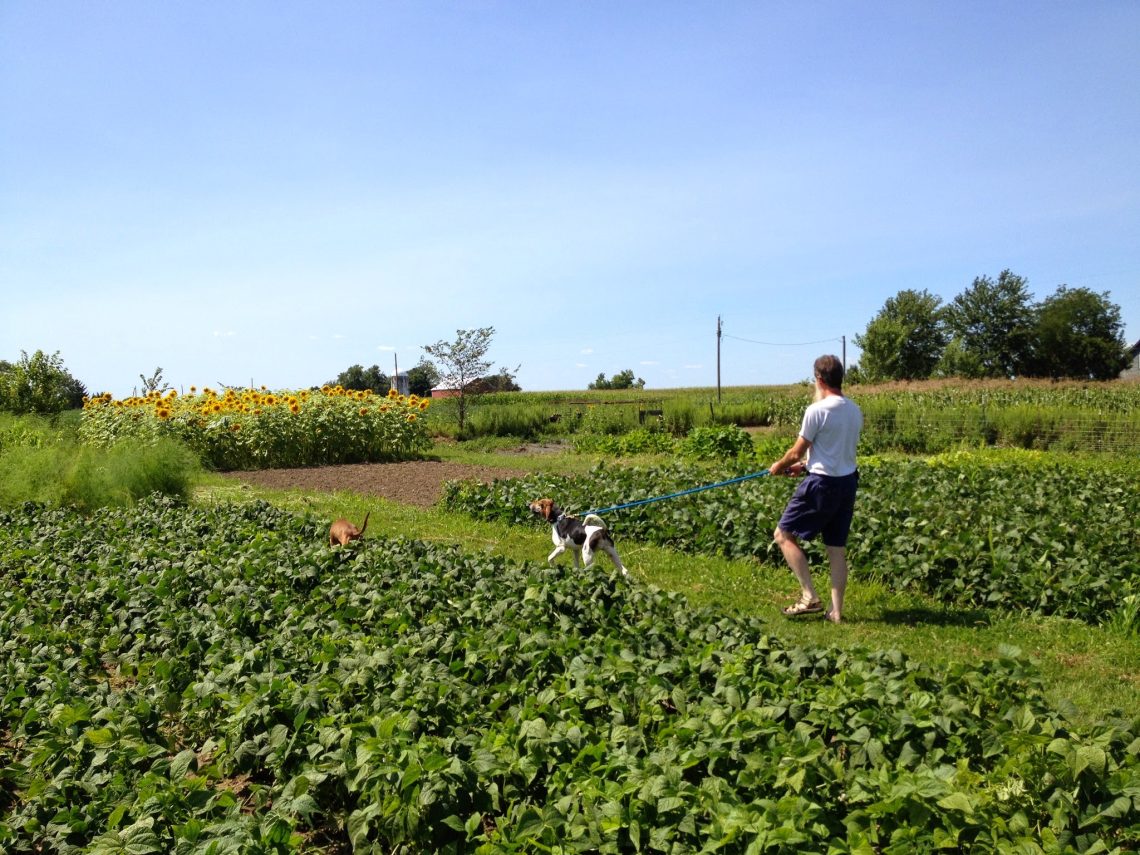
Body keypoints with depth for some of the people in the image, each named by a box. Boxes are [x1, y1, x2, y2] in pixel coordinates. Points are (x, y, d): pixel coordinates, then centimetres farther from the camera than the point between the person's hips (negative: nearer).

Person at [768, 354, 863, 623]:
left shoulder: (817, 410, -16)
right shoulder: (855, 411, 8)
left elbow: (797, 452, -9)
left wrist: (779, 467, 10)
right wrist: (806, 465, 25)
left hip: (822, 484, -8)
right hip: (848, 481, 8)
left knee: (784, 535, 4)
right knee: (837, 548, 13)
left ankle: (810, 597, -2)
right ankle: (836, 611, 17)